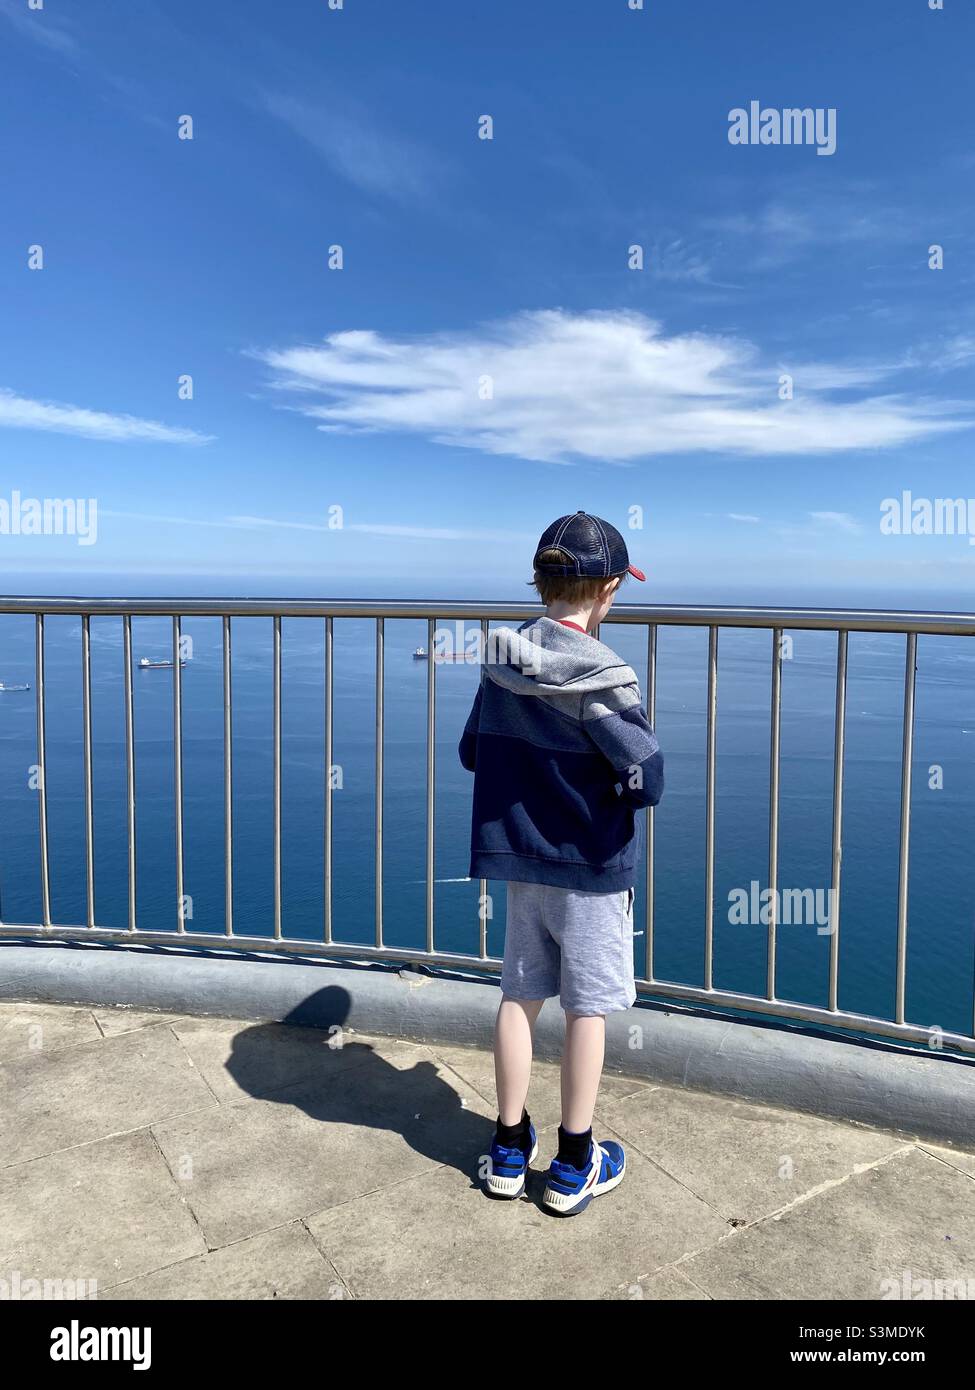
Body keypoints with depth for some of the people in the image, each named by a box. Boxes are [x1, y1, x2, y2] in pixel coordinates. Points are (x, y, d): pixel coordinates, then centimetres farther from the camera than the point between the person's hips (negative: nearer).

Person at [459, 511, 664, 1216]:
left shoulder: (503, 659, -2)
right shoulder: (600, 675, -21)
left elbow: (473, 751, 8)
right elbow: (647, 781, -22)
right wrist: (642, 737, -3)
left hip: (519, 857, 6)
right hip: (591, 865, -6)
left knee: (520, 996, 16)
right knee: (587, 1008, 9)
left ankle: (510, 1150, 30)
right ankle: (574, 1167, 25)